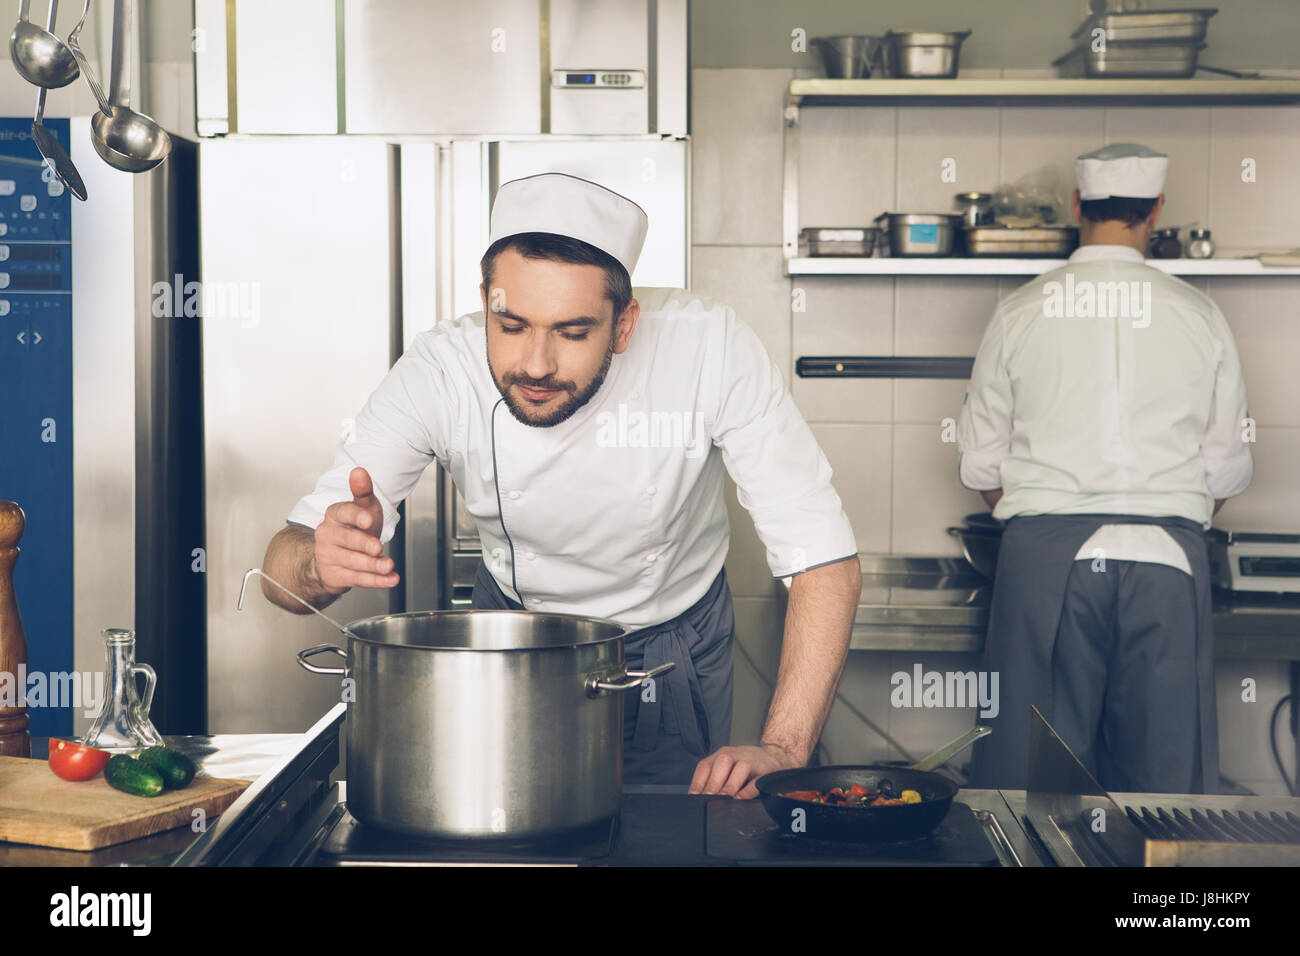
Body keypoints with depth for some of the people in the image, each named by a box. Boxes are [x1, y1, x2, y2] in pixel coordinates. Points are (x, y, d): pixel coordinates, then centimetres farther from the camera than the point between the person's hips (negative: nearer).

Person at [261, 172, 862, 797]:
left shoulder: (710, 349, -32)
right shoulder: (438, 373, -28)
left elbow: (825, 559, -29)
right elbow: (281, 572, -28)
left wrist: (782, 751, -39)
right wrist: (322, 563, -52)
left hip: (676, 646, 0)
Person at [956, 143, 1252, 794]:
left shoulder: (1021, 312, 3)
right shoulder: (1199, 316, 4)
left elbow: (980, 465, 7)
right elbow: (1227, 470, 9)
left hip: (1044, 552, 0)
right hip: (1168, 560, 1)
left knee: (1029, 765, 4)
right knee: (1163, 761, 7)